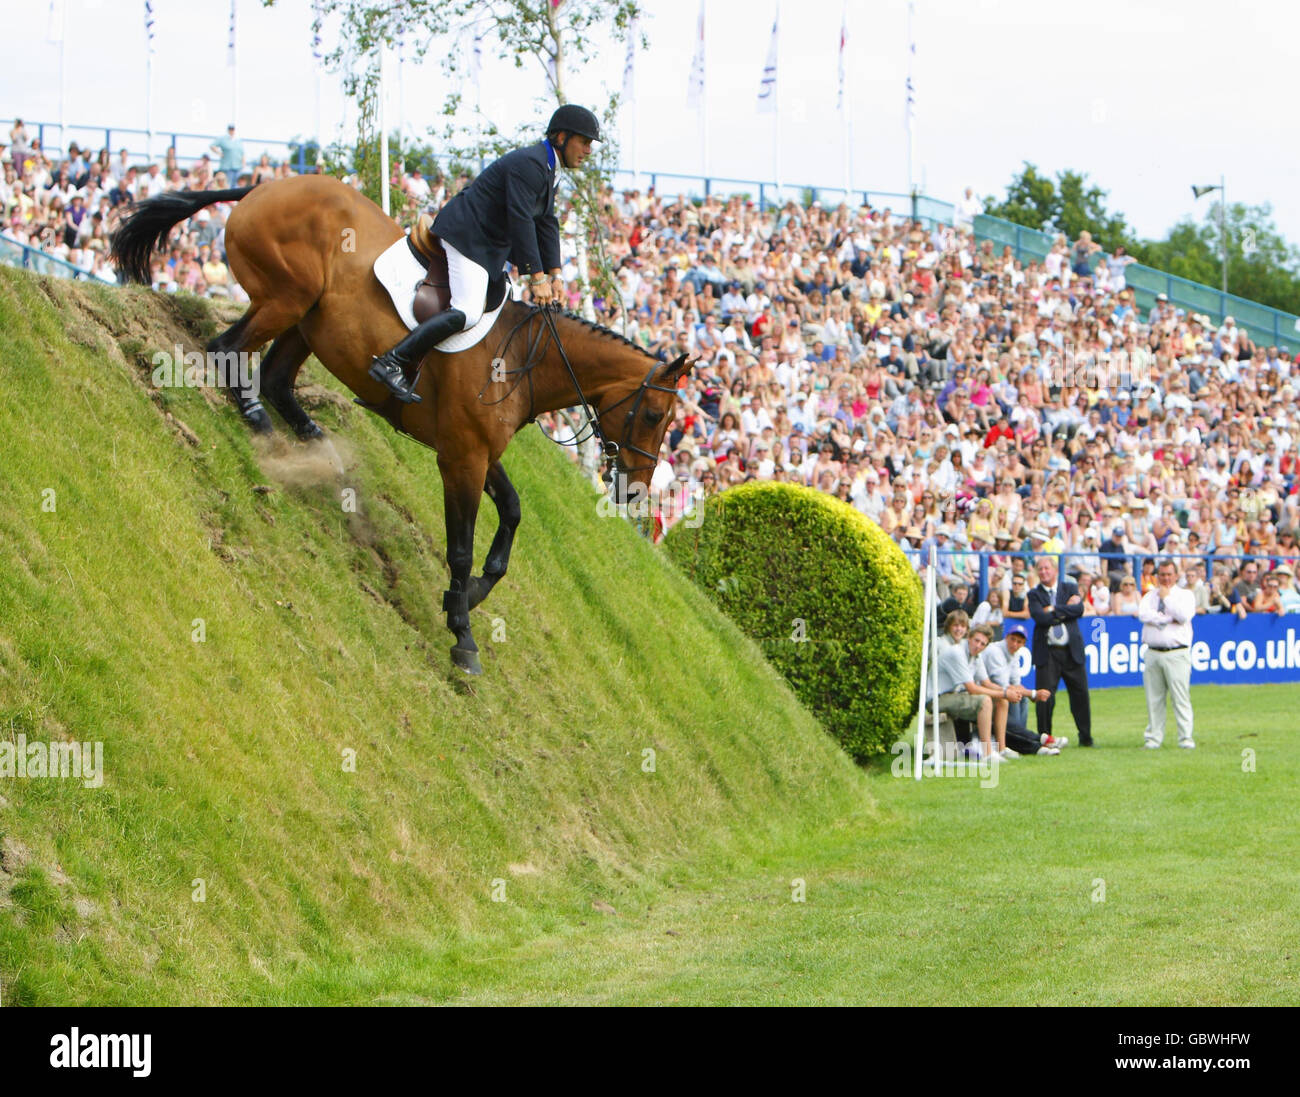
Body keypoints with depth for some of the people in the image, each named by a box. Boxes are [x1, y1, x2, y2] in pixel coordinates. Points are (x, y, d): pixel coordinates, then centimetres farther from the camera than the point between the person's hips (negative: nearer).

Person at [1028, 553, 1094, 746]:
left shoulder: (1069, 588, 9)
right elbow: (1040, 617, -13)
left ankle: (1085, 737, 17)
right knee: (1045, 697, -5)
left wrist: (1054, 609, -12)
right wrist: (1065, 610, -9)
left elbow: (1079, 609, -8)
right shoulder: (1034, 594, 4)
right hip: (1047, 653, -2)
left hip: (1071, 651, 2)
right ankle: (1044, 737, 5)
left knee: (1080, 695, 6)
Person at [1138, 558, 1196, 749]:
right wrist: (1169, 619, -9)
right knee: (1154, 698, 3)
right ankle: (1153, 738, 9)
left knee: (1180, 697, -7)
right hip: (1153, 653, 3)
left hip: (1177, 653, -3)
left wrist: (1166, 597, -5)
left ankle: (1186, 738, -4)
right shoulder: (1150, 595, 15)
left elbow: (1184, 615, -12)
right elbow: (1143, 614, -4)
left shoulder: (1185, 595, 8)